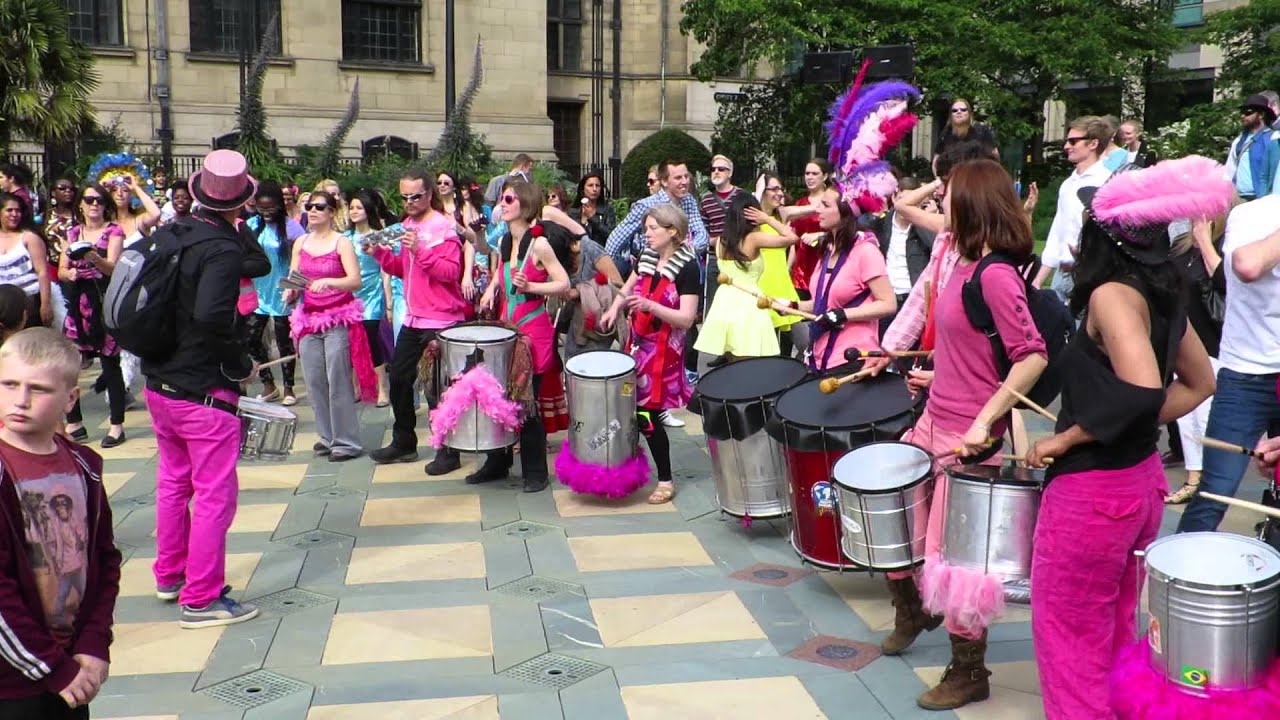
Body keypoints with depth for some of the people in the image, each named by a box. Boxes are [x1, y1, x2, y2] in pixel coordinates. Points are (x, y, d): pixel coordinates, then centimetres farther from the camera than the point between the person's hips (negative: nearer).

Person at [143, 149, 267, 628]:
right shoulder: (222, 249, -19)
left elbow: (259, 265, 12)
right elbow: (211, 317, -33)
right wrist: (242, 363, -20)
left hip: (159, 385, 9)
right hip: (204, 392, -9)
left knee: (173, 482, 21)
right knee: (214, 495, 0)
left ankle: (169, 576, 35)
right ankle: (201, 599, 6)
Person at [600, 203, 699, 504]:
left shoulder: (686, 267, -15)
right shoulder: (647, 257, 6)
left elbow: (686, 319, -21)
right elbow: (629, 287, 25)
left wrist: (650, 306, -33)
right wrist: (615, 307, 6)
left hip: (663, 351, -6)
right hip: (638, 343, 6)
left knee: (647, 415, -5)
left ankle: (666, 480, 10)